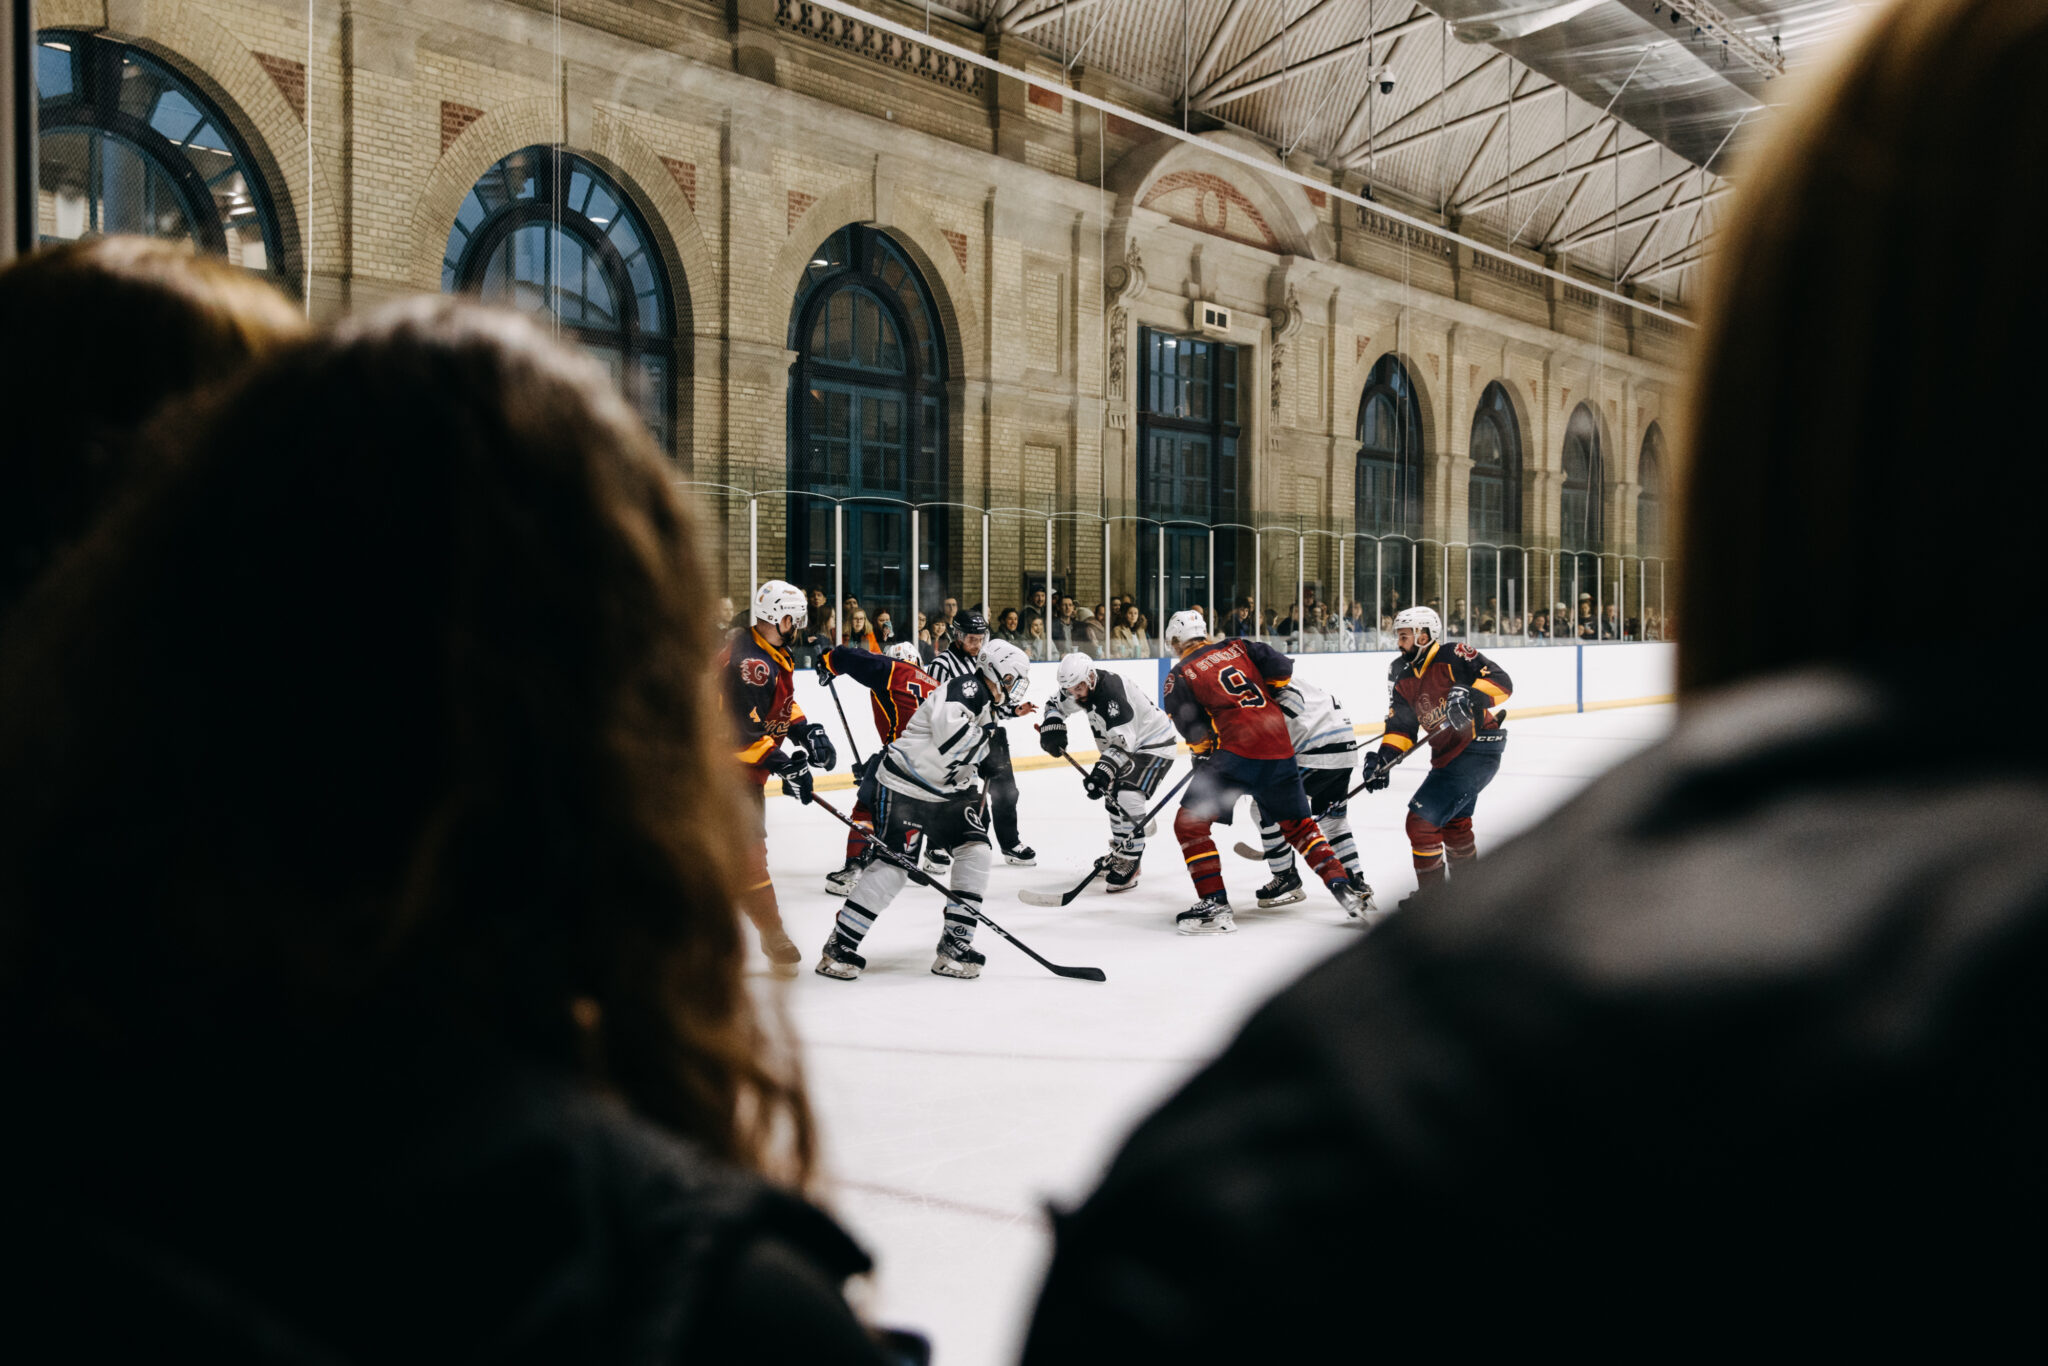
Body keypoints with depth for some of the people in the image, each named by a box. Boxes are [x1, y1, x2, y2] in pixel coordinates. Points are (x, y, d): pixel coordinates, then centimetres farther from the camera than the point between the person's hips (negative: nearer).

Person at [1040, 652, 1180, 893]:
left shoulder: (1113, 694, -34)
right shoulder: (1084, 686, -6)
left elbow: (1123, 742, -37)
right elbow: (1057, 703, 11)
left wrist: (1103, 771, -47)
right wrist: (1052, 726, -9)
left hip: (1155, 744, -11)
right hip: (1130, 742, 11)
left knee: (1128, 797, -23)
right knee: (1113, 794, 18)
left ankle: (1128, 865, -17)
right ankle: (1119, 852, 34)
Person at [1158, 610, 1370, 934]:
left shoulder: (1180, 674, 5)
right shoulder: (1238, 647, 17)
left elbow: (1192, 728, 0)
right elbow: (1282, 669, 9)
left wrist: (1203, 750, 20)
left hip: (1237, 750, -6)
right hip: (1280, 748, 6)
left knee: (1190, 823, 3)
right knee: (1298, 824, 22)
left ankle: (1215, 905, -4)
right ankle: (1345, 888, 14)